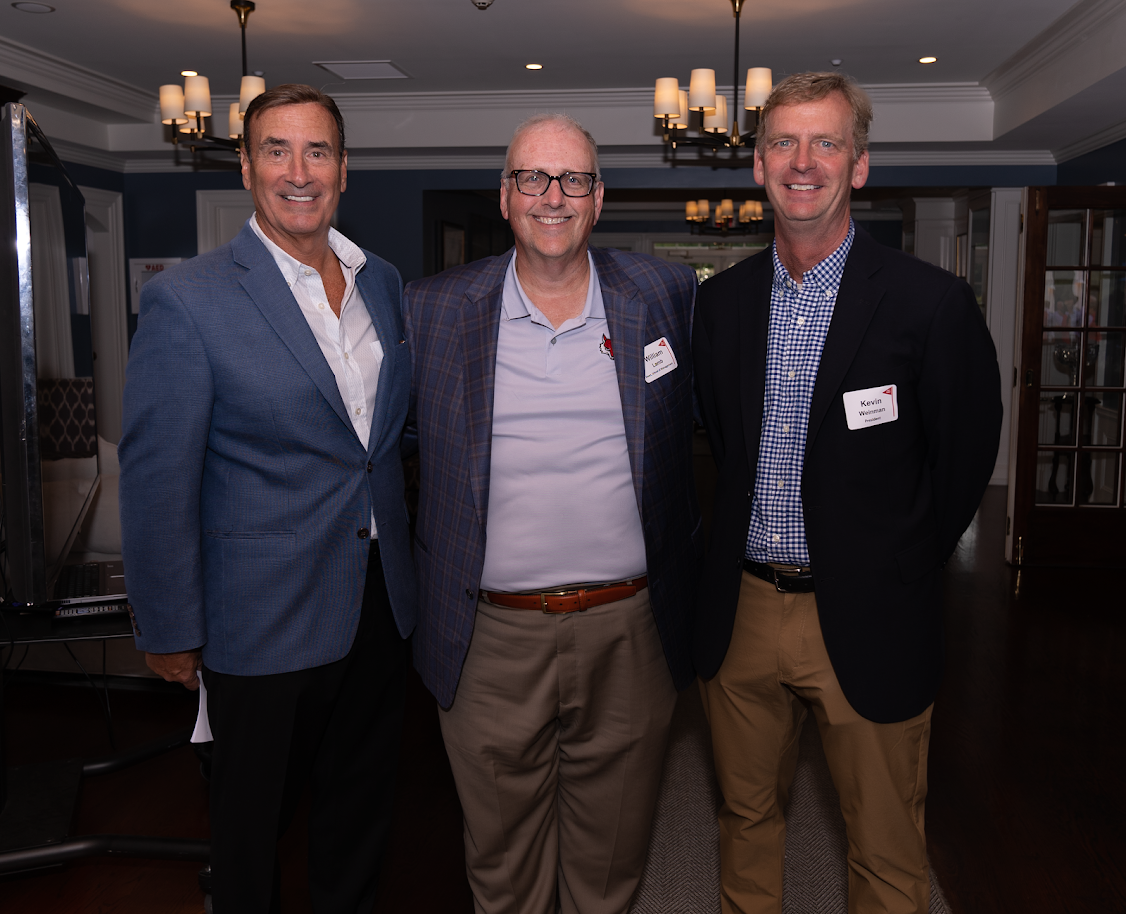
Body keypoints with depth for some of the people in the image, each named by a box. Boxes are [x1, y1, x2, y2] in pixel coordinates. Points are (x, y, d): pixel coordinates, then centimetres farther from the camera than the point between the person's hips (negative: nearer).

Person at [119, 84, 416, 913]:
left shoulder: (383, 282, 5)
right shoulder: (187, 301, -14)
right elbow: (158, 482, -12)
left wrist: (405, 555, 10)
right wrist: (170, 633, -8)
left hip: (381, 606, 5)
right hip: (267, 624, -5)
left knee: (362, 811, 23)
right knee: (255, 821, 16)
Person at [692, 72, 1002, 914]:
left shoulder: (932, 303, -11)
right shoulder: (722, 301, 4)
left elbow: (963, 466, -3)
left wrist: (893, 577, 3)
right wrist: (750, 549, 10)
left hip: (865, 624, -4)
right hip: (741, 615, 4)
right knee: (747, 817, 22)